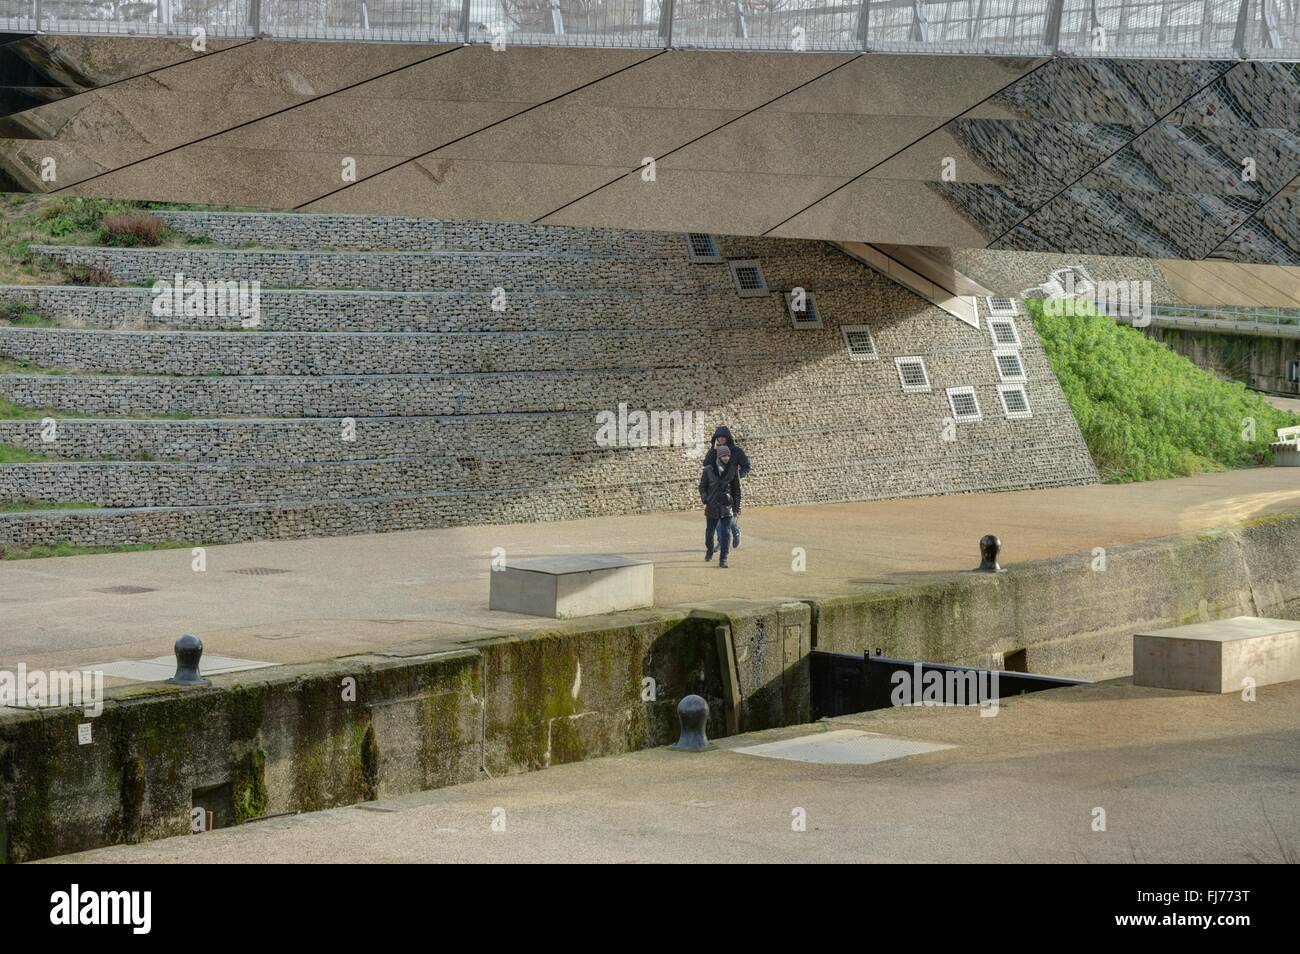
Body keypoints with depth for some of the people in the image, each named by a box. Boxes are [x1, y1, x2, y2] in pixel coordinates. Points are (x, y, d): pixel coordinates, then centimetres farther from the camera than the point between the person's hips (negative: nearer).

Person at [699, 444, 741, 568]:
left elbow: (736, 489, 8)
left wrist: (737, 506, 7)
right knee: (710, 531, 14)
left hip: (726, 506, -1)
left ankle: (723, 559, -7)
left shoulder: (733, 469, 1)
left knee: (725, 532, -9)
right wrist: (704, 498, -11)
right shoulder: (709, 470, -2)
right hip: (712, 506, 1)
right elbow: (702, 486, 6)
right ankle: (709, 551, 41)